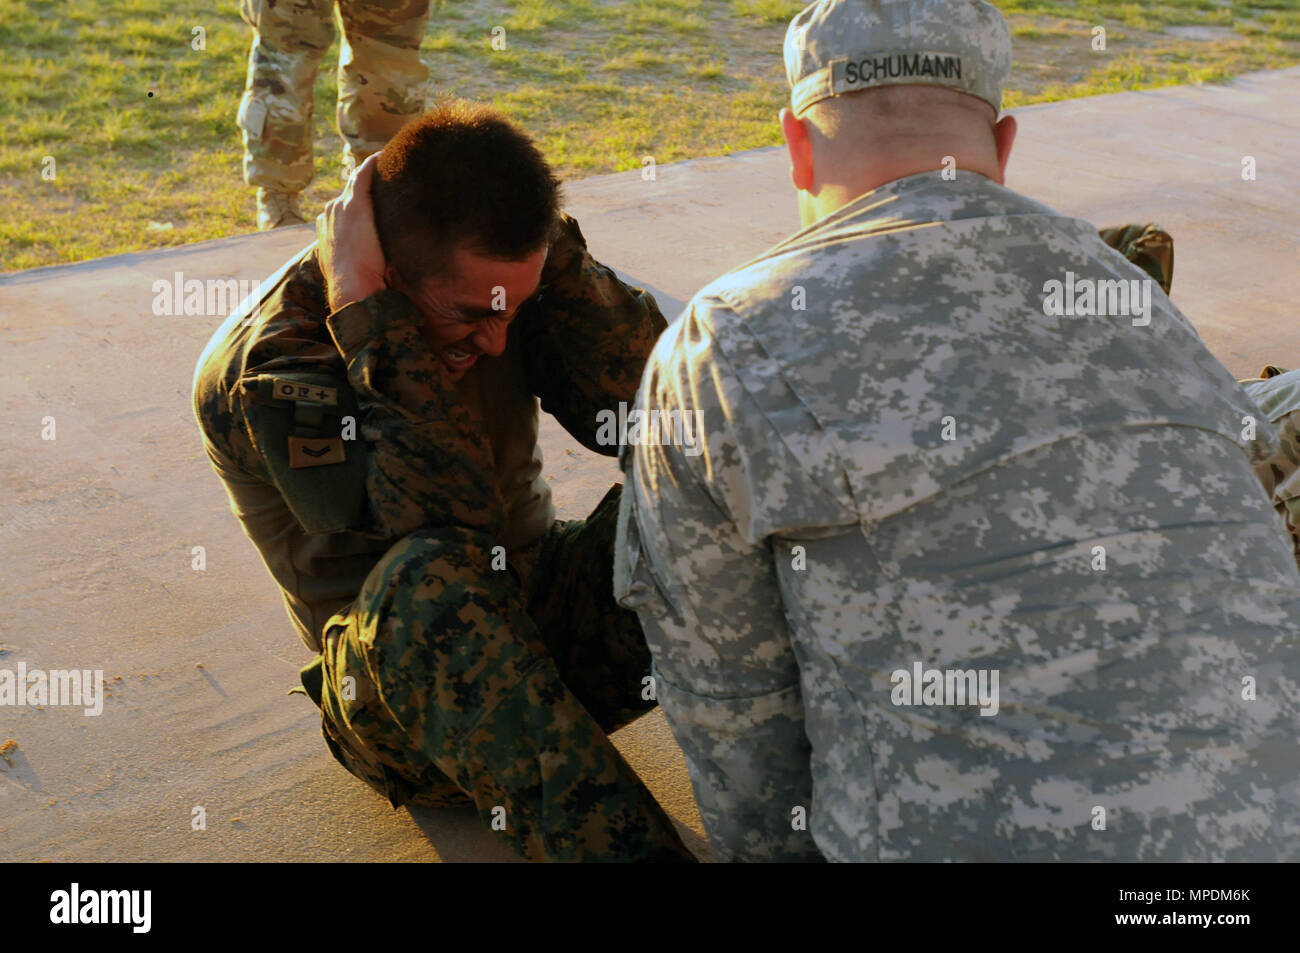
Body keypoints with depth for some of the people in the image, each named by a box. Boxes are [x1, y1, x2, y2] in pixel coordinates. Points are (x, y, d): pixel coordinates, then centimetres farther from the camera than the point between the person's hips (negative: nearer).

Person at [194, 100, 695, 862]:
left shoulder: (501, 280, -4)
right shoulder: (268, 370, -19)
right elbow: (451, 522, -31)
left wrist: (553, 248, -22)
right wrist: (365, 309, -31)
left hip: (545, 625, 5)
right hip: (403, 700, -4)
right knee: (429, 576, -38)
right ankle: (626, 848, -37)